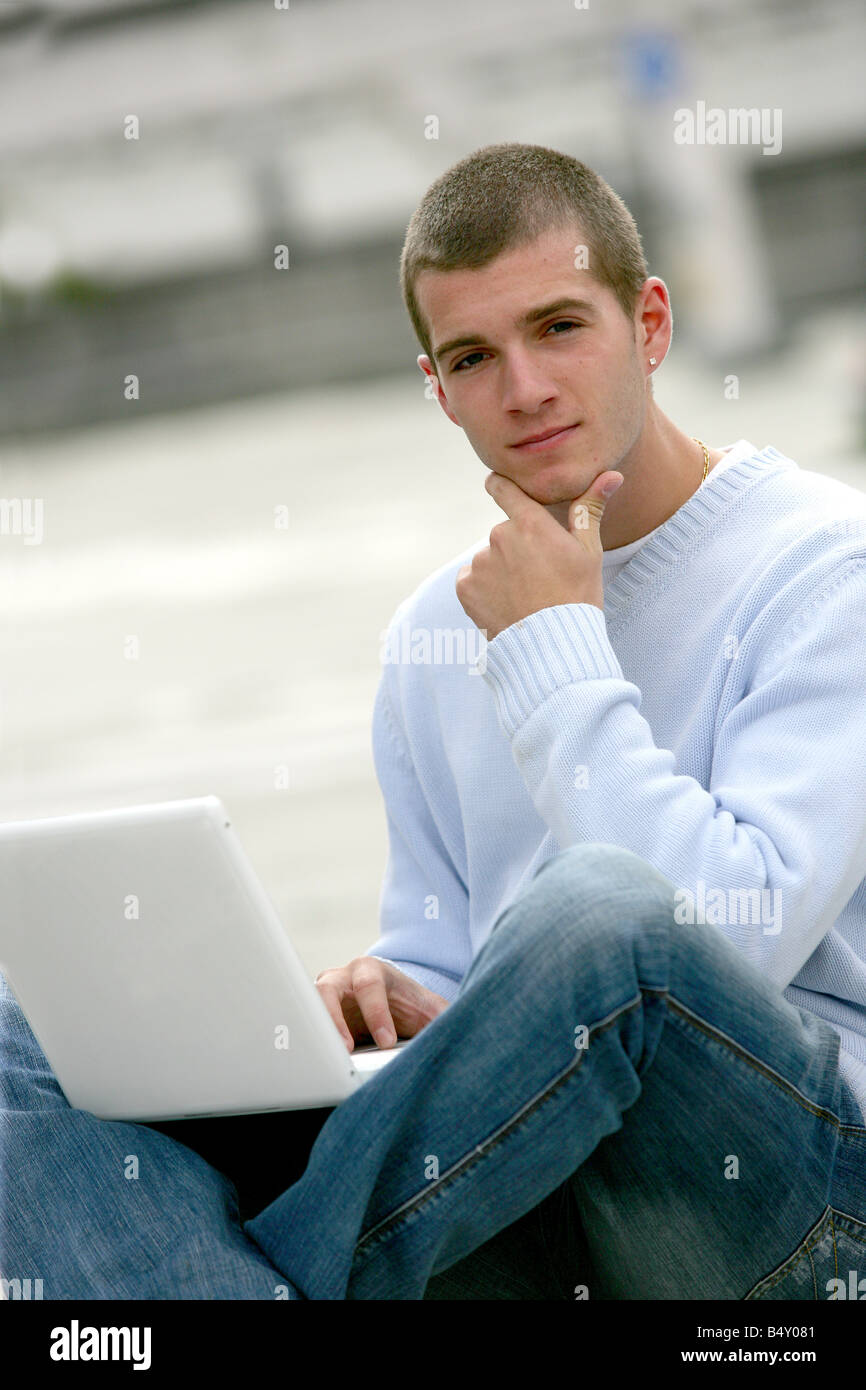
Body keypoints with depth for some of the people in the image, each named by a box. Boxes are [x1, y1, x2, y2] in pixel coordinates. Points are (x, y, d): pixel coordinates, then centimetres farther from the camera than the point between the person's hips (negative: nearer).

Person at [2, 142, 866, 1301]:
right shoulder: (437, 633, 15)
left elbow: (740, 933, -18)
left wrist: (555, 645, -9)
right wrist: (388, 999, -4)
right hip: (523, 1175, 6)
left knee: (604, 906, -39)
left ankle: (246, 1273, -22)